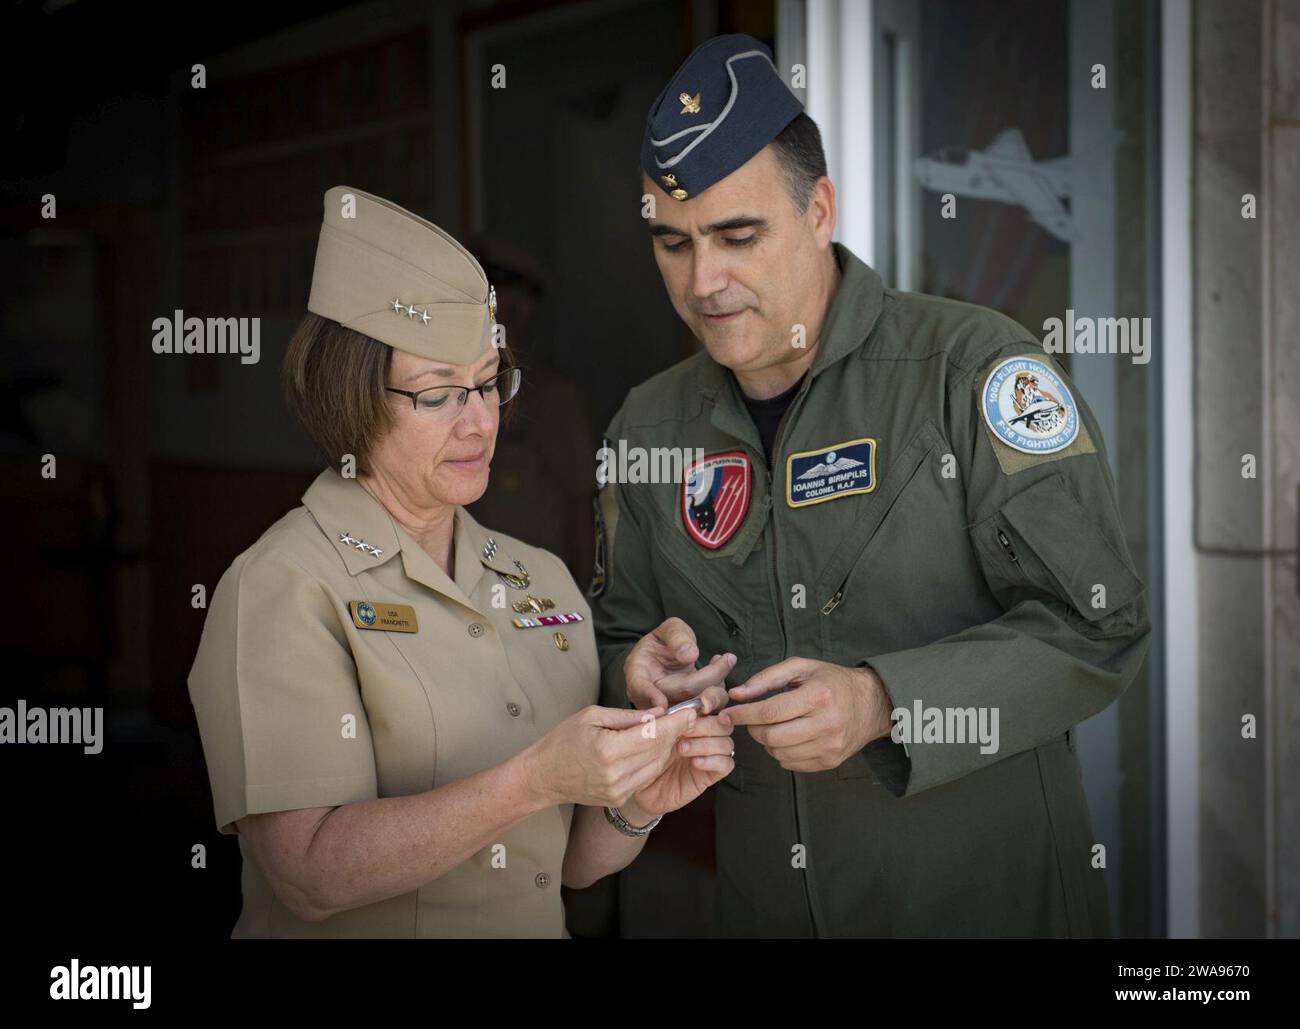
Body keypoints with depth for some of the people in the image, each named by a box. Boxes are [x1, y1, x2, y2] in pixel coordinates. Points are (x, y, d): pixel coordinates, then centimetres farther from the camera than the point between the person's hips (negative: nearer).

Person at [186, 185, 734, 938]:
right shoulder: (283, 587, -7)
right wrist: (535, 780, -22)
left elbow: (569, 863, 11)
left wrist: (635, 804, -7)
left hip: (538, 927, 3)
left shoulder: (543, 580, 8)